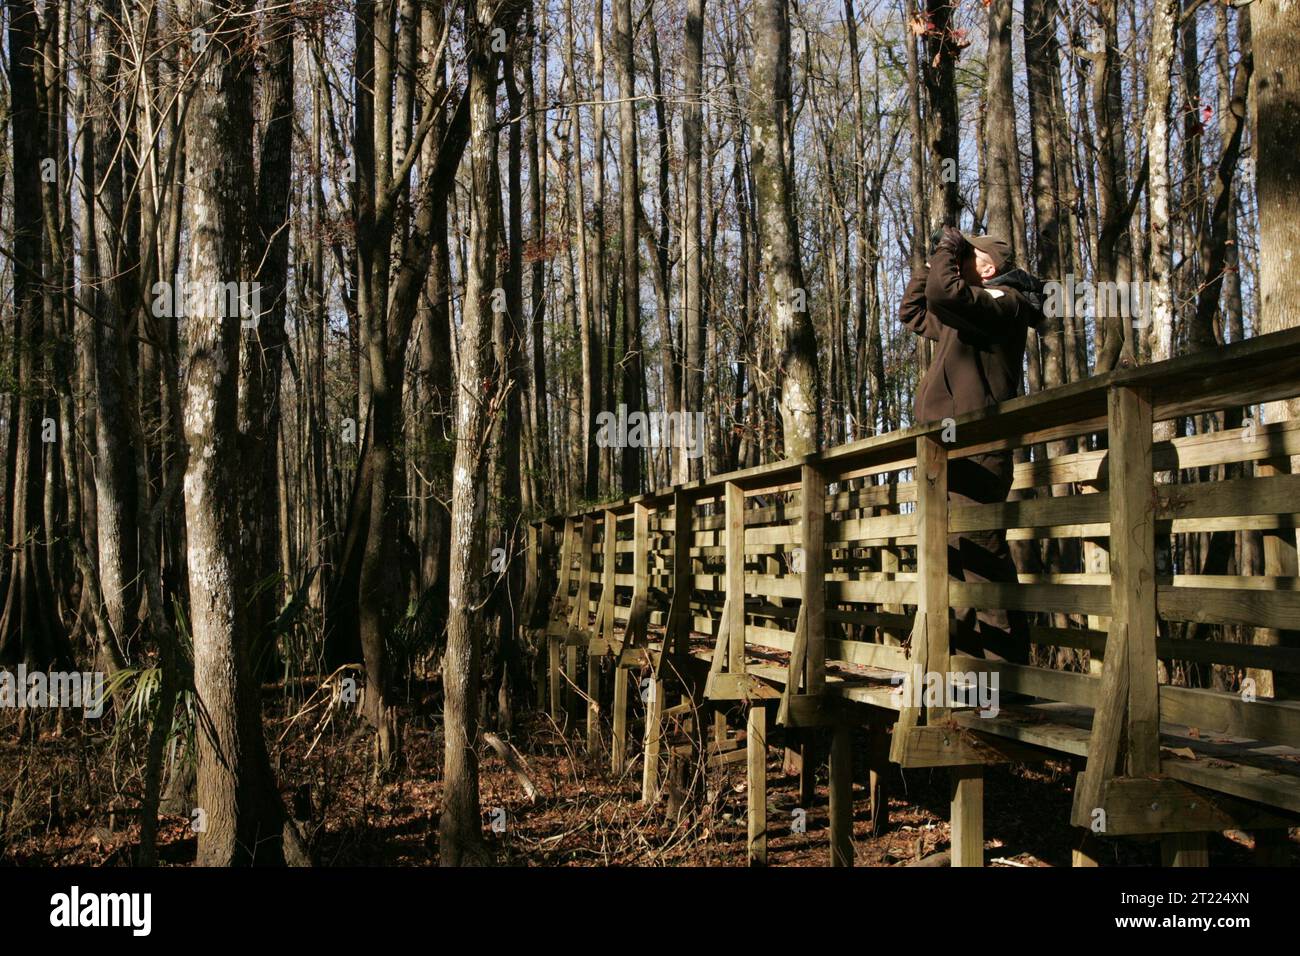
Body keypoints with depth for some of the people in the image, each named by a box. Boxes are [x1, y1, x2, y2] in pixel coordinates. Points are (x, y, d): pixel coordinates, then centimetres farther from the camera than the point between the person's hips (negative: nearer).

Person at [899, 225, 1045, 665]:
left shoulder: (1004, 302, -6)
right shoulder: (966, 314, 23)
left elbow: (943, 293, -24)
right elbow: (912, 311, 36)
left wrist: (948, 249, -5)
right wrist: (934, 260, 24)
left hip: (976, 454, -10)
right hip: (948, 452, 10)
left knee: (979, 555, -14)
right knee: (954, 561, 11)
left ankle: (1006, 661, -13)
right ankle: (969, 658, 16)